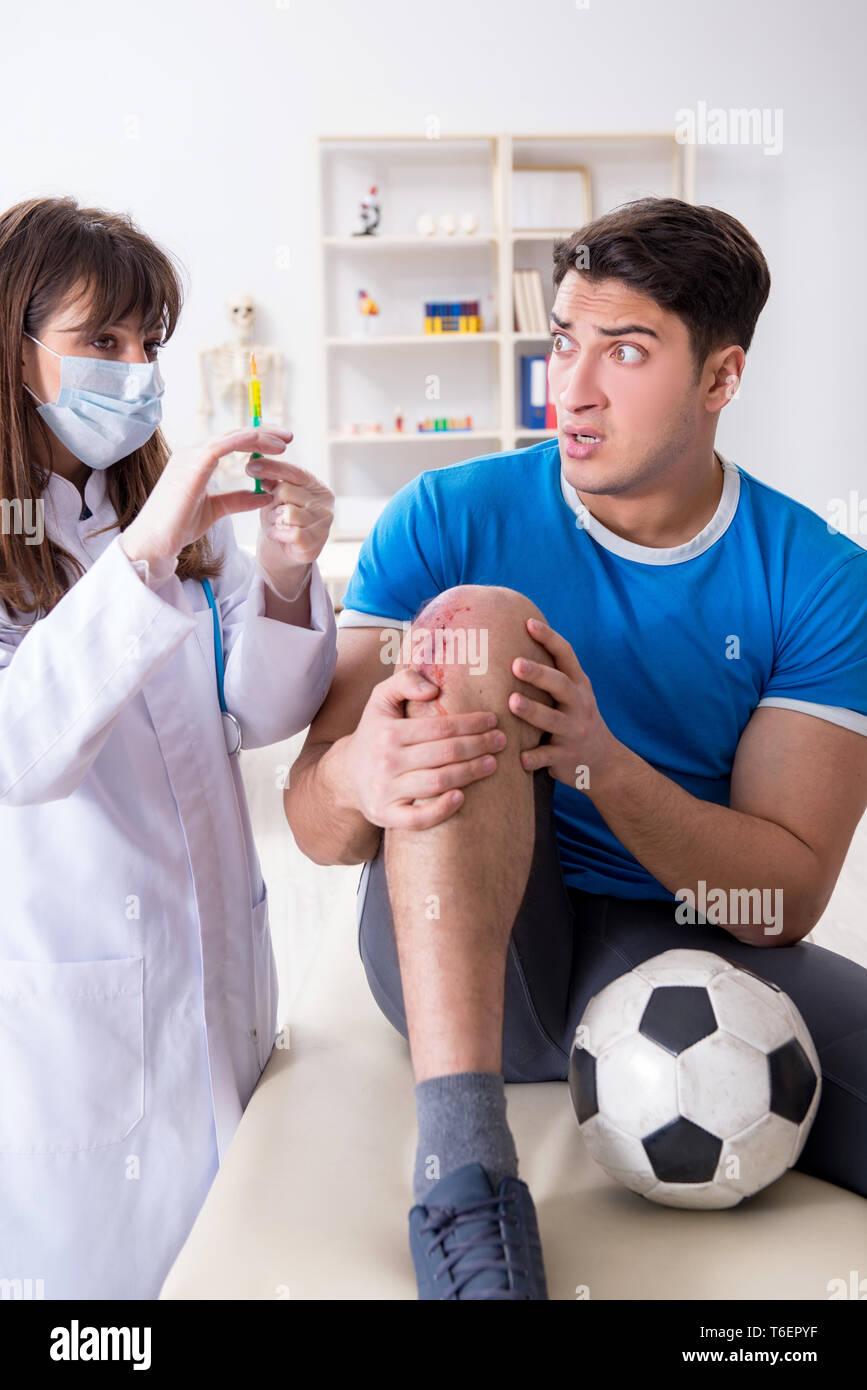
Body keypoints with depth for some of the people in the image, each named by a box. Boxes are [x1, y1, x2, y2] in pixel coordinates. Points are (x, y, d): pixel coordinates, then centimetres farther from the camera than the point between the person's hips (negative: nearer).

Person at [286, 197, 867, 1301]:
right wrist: (359, 777, -33)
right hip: (455, 952, 1)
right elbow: (312, 823, -8)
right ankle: (461, 1171, -32)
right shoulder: (447, 519, -3)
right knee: (473, 621, -26)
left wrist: (605, 762, -25)